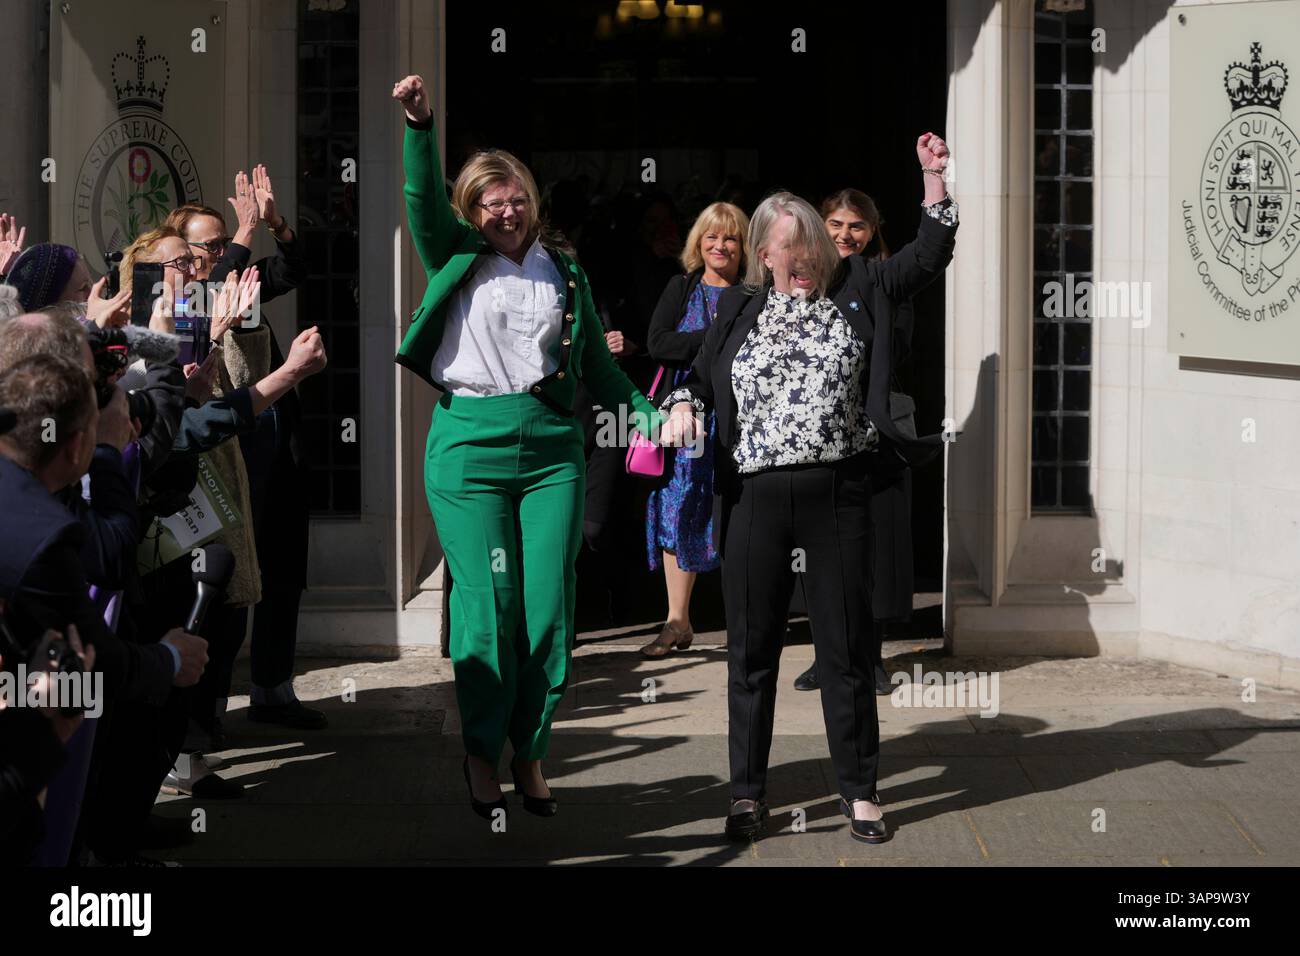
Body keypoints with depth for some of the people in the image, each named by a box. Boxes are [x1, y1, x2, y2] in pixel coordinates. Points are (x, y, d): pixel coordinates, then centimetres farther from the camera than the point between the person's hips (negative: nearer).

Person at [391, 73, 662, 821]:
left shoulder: (565, 274, 15)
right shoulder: (457, 259, 8)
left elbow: (596, 363, 18)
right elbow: (424, 200, -8)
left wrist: (648, 414, 5)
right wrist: (420, 124, -22)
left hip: (551, 447, 2)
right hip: (469, 446, -2)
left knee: (549, 607, 0)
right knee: (488, 607, -3)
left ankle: (530, 753, 14)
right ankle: (482, 753, 14)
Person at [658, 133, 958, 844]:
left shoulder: (857, 291, 7)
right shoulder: (739, 309, 10)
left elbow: (928, 256, 4)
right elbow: (701, 373, 21)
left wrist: (933, 178, -4)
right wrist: (682, 404, 0)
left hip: (837, 494, -1)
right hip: (755, 498, 1)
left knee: (846, 646, 4)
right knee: (752, 650, 6)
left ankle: (859, 792, 14)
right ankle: (748, 793, 16)